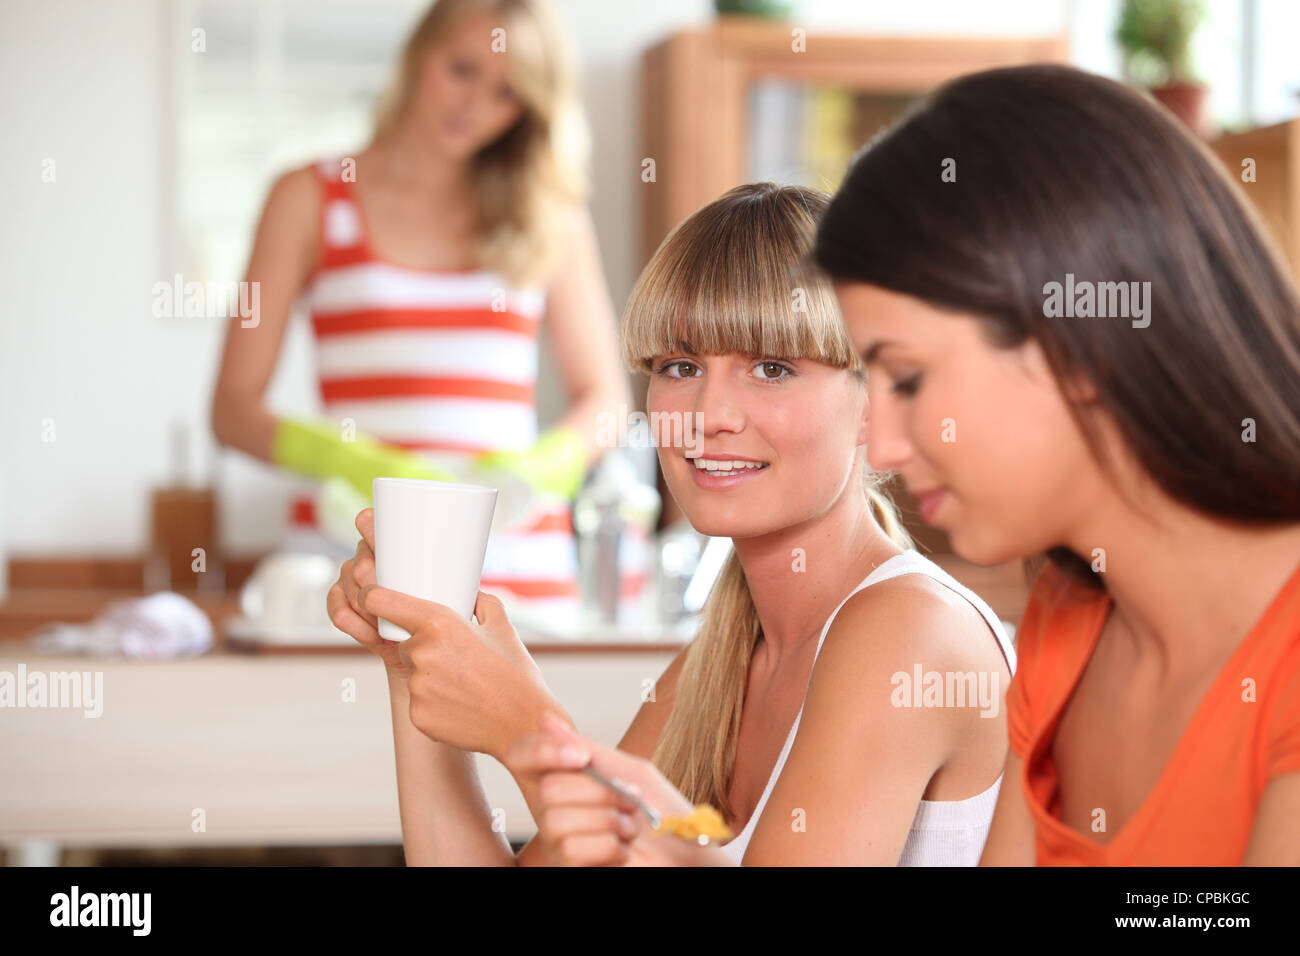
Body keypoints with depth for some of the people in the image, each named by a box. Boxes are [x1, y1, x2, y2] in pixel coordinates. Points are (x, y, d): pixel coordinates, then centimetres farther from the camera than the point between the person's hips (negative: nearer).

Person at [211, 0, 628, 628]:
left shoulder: (550, 216, 16)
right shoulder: (310, 198, 10)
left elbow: (604, 398, 16)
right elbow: (234, 410, 5)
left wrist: (538, 468, -6)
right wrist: (356, 466, -13)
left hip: (520, 566, 2)